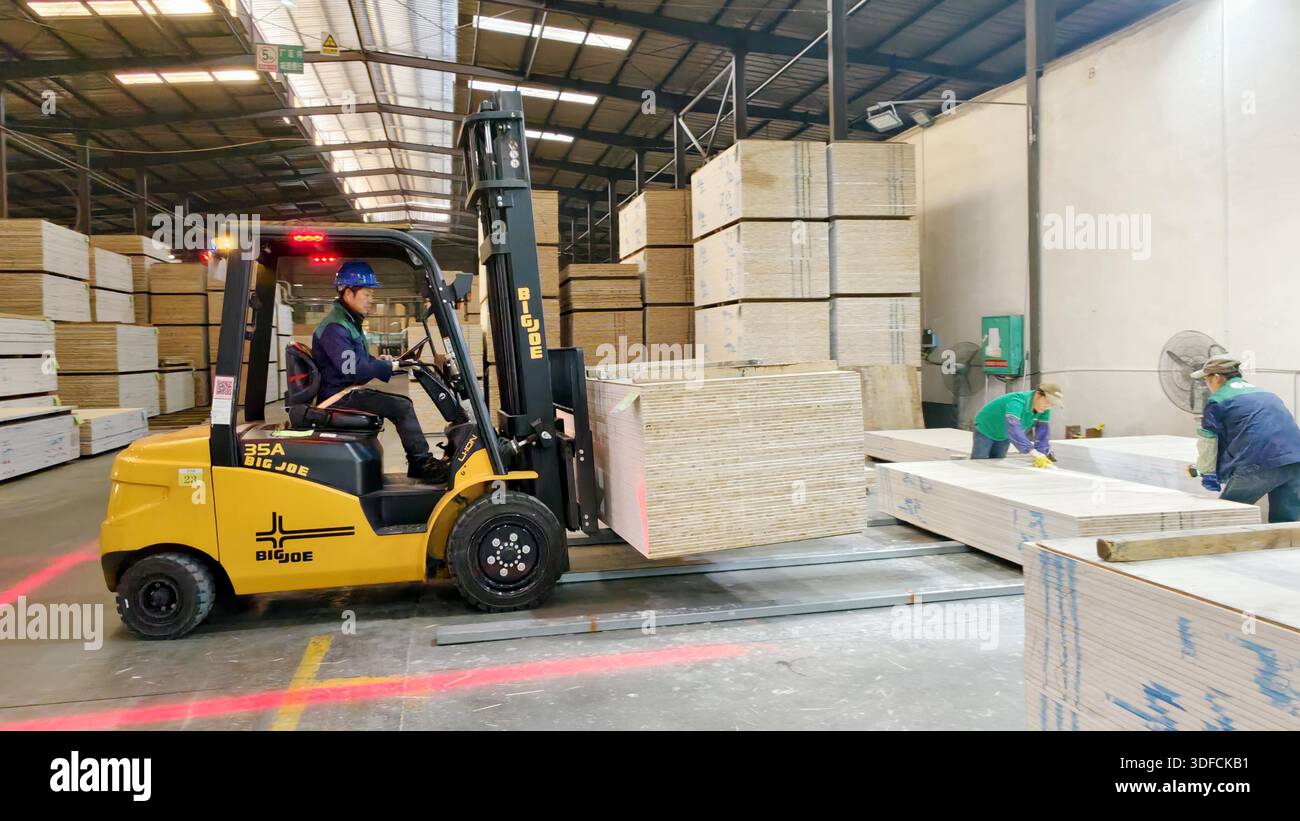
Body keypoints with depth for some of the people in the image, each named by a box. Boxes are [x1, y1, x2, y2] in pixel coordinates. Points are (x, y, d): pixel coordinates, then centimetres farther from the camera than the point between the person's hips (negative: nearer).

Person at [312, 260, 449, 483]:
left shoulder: (348, 322, 16)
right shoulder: (334, 327, -19)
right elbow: (353, 368, -28)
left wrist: (379, 362, 4)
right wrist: (386, 367, -15)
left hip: (349, 391, 11)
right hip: (340, 396, -11)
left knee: (403, 403, 9)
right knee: (402, 408, -19)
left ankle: (419, 464, 5)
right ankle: (422, 464, -11)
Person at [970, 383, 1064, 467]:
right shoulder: (1017, 402, -44)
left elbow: (1043, 431, -19)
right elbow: (1013, 429, -58)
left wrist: (1041, 455, -34)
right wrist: (1035, 453, -65)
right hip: (986, 430, -7)